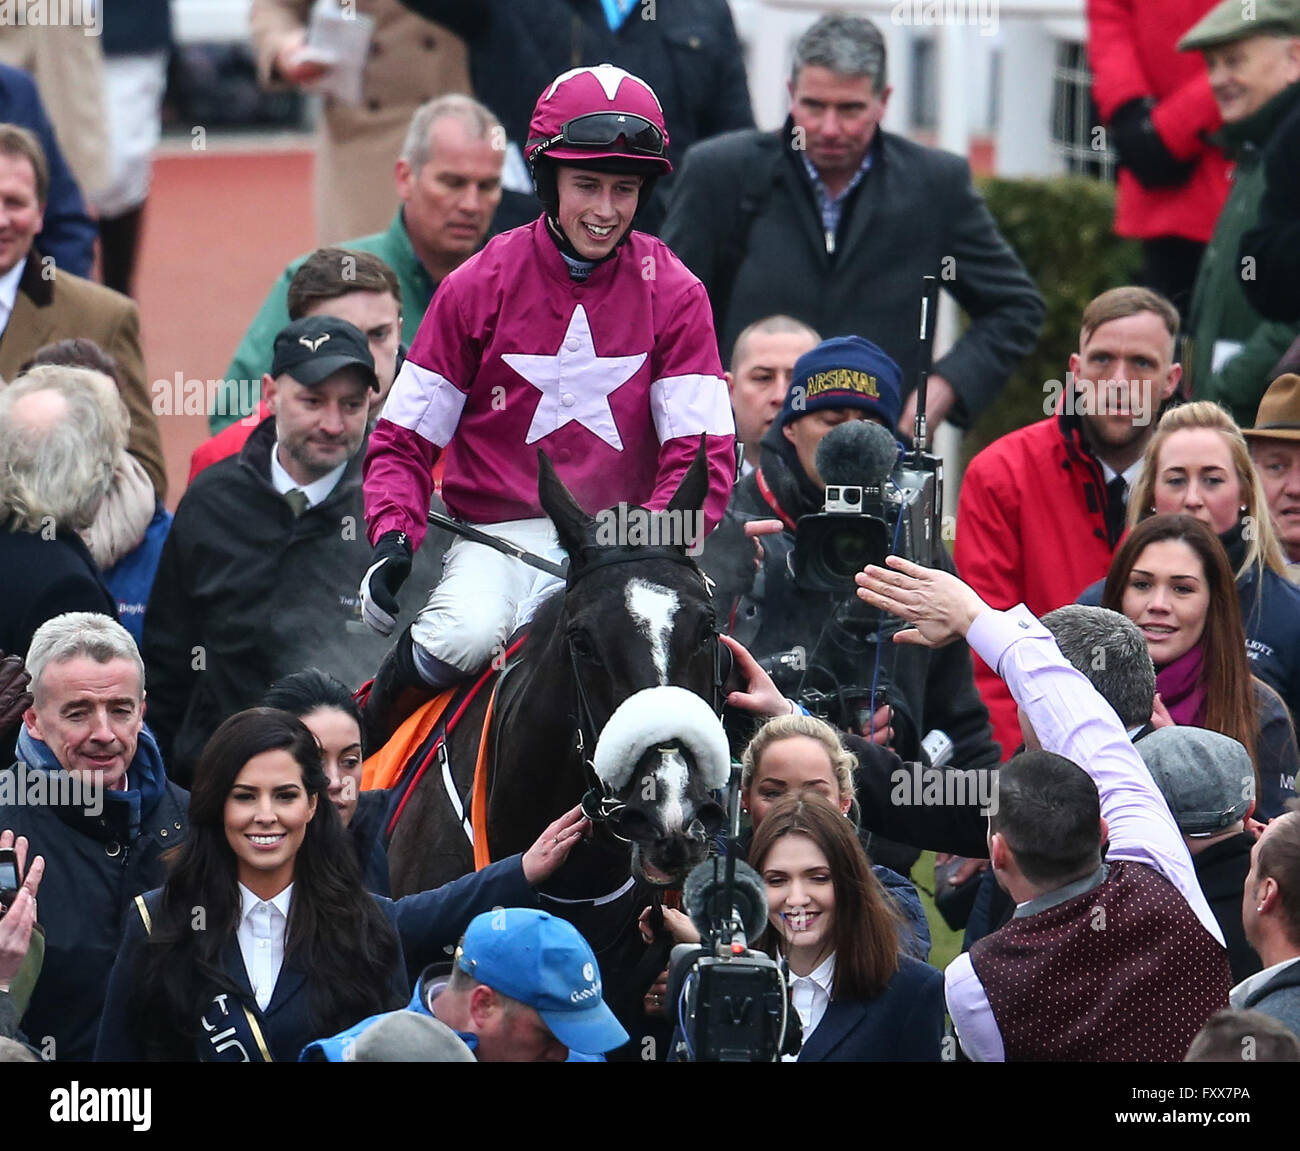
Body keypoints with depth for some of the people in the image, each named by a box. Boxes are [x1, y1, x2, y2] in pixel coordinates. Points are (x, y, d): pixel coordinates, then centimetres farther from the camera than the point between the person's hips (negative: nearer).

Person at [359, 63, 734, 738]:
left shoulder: (672, 294, 4)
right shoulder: (481, 286, 2)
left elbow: (702, 448, -2)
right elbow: (404, 439, 6)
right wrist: (394, 536, -14)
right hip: (495, 537, -1)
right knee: (465, 633, -32)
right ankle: (375, 738, -3)